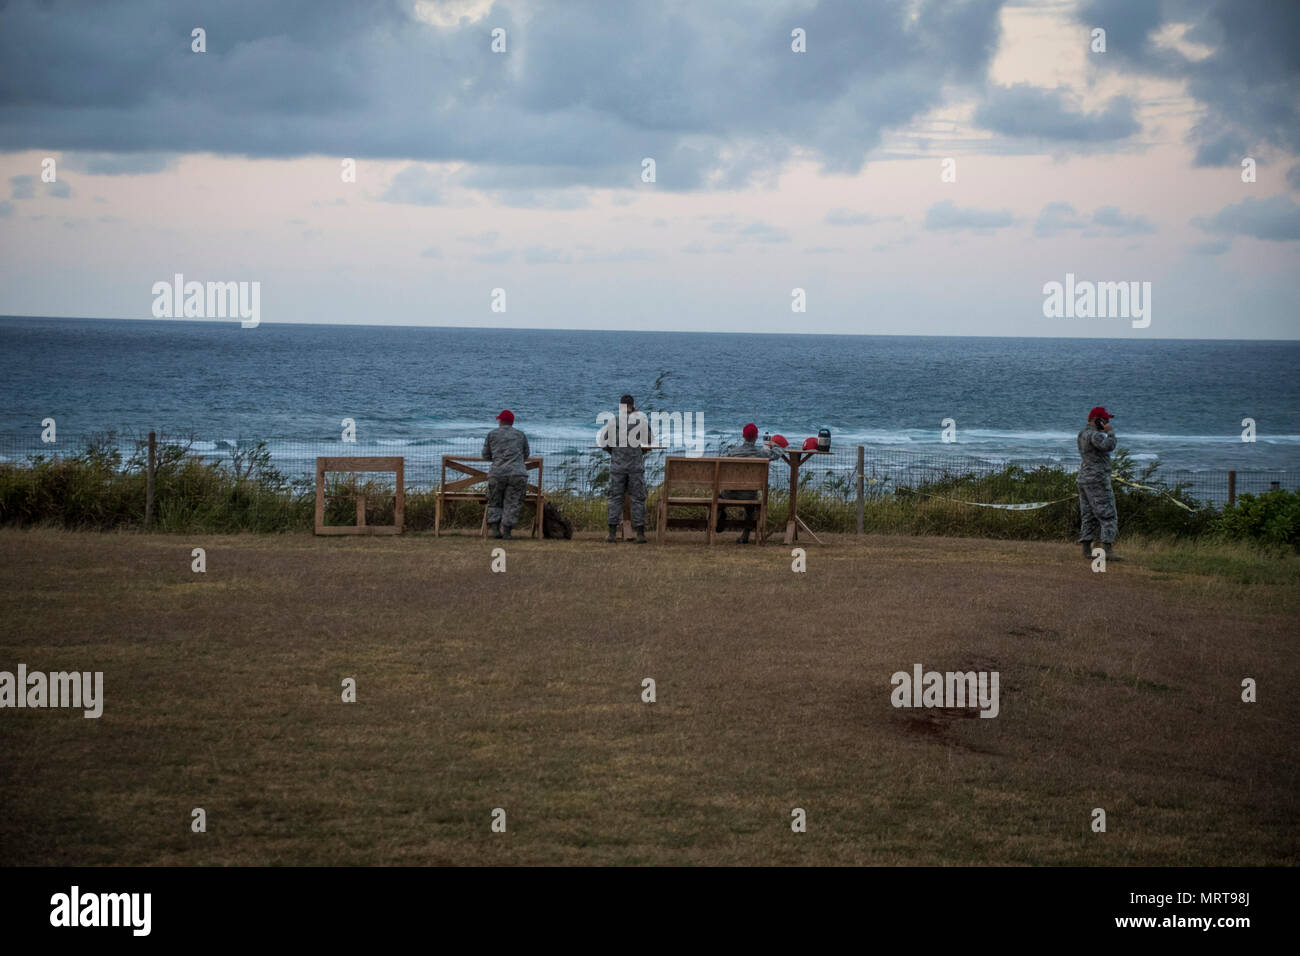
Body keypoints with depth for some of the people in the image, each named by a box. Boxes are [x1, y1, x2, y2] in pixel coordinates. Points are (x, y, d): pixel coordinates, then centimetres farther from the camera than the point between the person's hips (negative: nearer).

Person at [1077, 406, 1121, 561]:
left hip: (1084, 480, 10)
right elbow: (1109, 446, -30)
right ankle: (1107, 551, -16)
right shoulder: (1094, 435, -16)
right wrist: (1110, 432, -13)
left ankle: (1086, 550, 10)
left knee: (1088, 516, 11)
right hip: (1098, 481, -10)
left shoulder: (1082, 435, 15)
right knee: (1108, 516, -9)